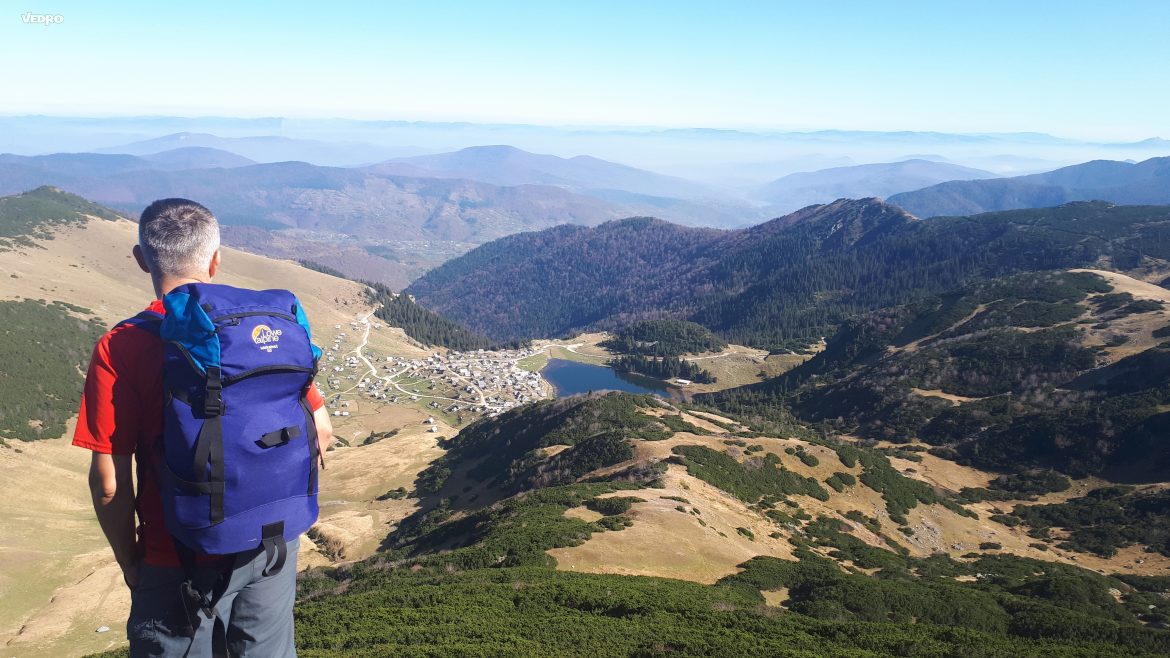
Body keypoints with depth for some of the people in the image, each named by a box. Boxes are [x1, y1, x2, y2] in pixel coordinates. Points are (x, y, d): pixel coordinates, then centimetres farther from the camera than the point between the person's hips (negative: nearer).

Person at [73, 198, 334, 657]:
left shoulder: (119, 349, -14)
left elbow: (109, 484, -14)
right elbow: (321, 433, -1)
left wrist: (130, 564, 3)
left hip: (181, 562, -3)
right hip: (272, 547, 3)